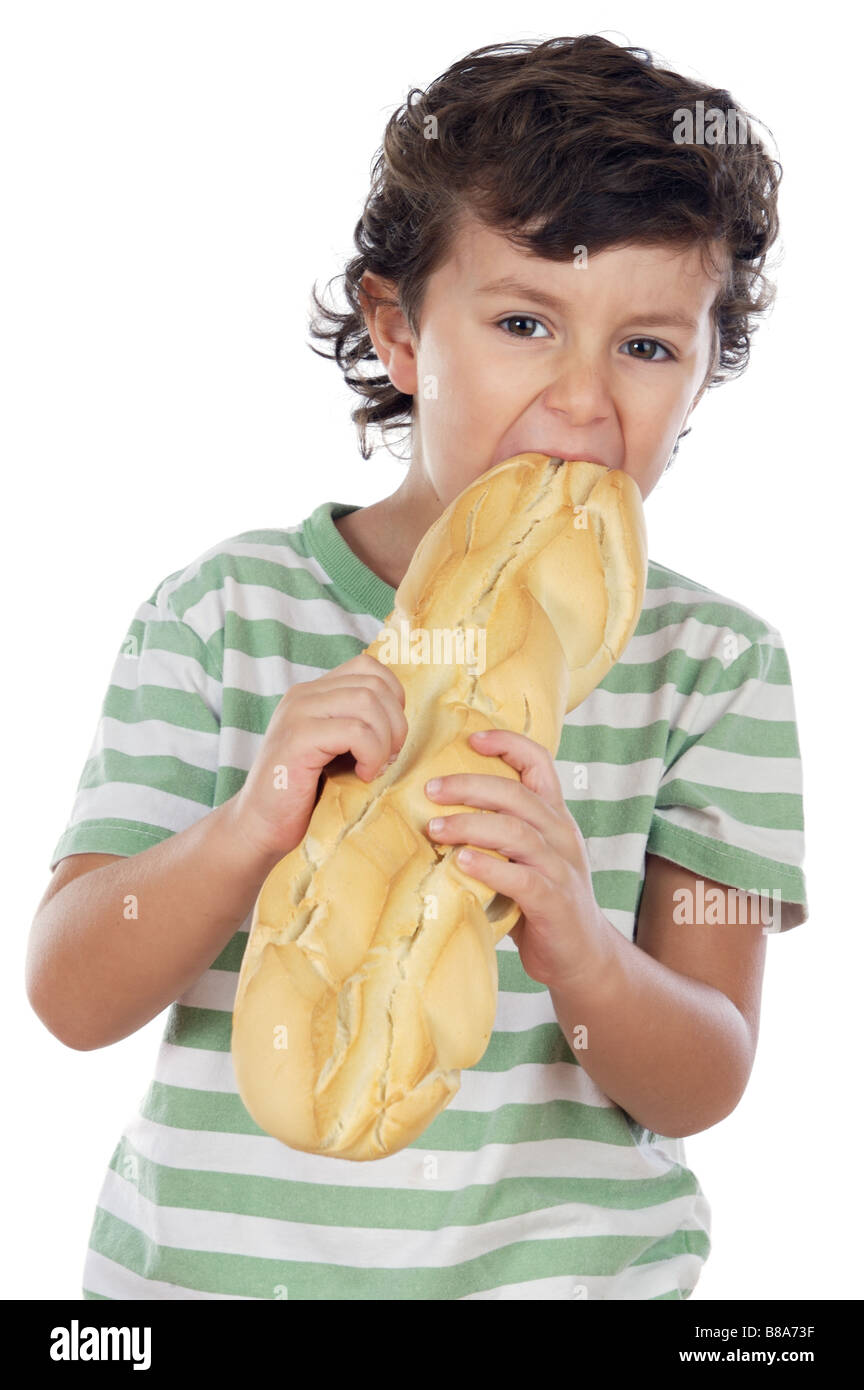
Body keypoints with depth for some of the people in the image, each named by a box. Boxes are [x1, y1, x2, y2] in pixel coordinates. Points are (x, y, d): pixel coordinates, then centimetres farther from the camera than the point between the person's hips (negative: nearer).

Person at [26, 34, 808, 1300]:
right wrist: (251, 827, -27)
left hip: (568, 1261, 1)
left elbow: (701, 1088, -9)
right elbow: (72, 996, -10)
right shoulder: (226, 612, -6)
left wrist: (577, 953, -29)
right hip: (212, 1254, 0)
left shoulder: (714, 659, -5)